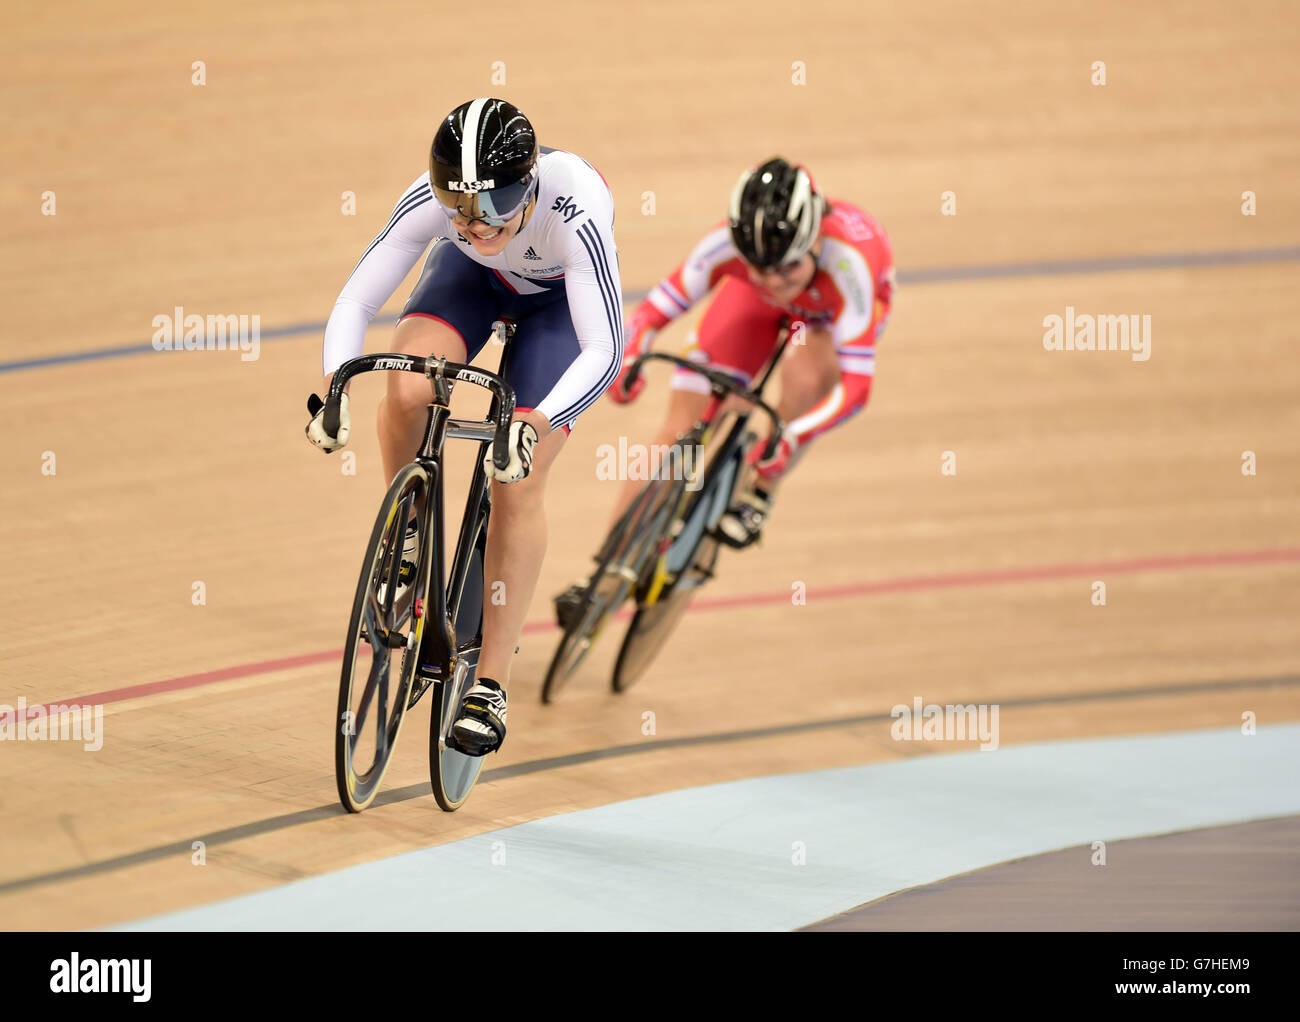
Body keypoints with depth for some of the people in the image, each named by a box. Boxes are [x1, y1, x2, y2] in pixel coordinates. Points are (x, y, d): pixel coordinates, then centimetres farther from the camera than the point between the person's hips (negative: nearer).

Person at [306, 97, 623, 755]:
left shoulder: (574, 209, -42)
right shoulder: (432, 200, -34)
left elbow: (604, 351, -44)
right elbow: (356, 299, -28)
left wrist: (534, 429, -58)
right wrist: (332, 391, -45)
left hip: (561, 296, -2)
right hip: (473, 279, 2)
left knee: (517, 484, -13)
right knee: (407, 388, -29)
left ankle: (490, 686, -2)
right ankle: (403, 534, 1)